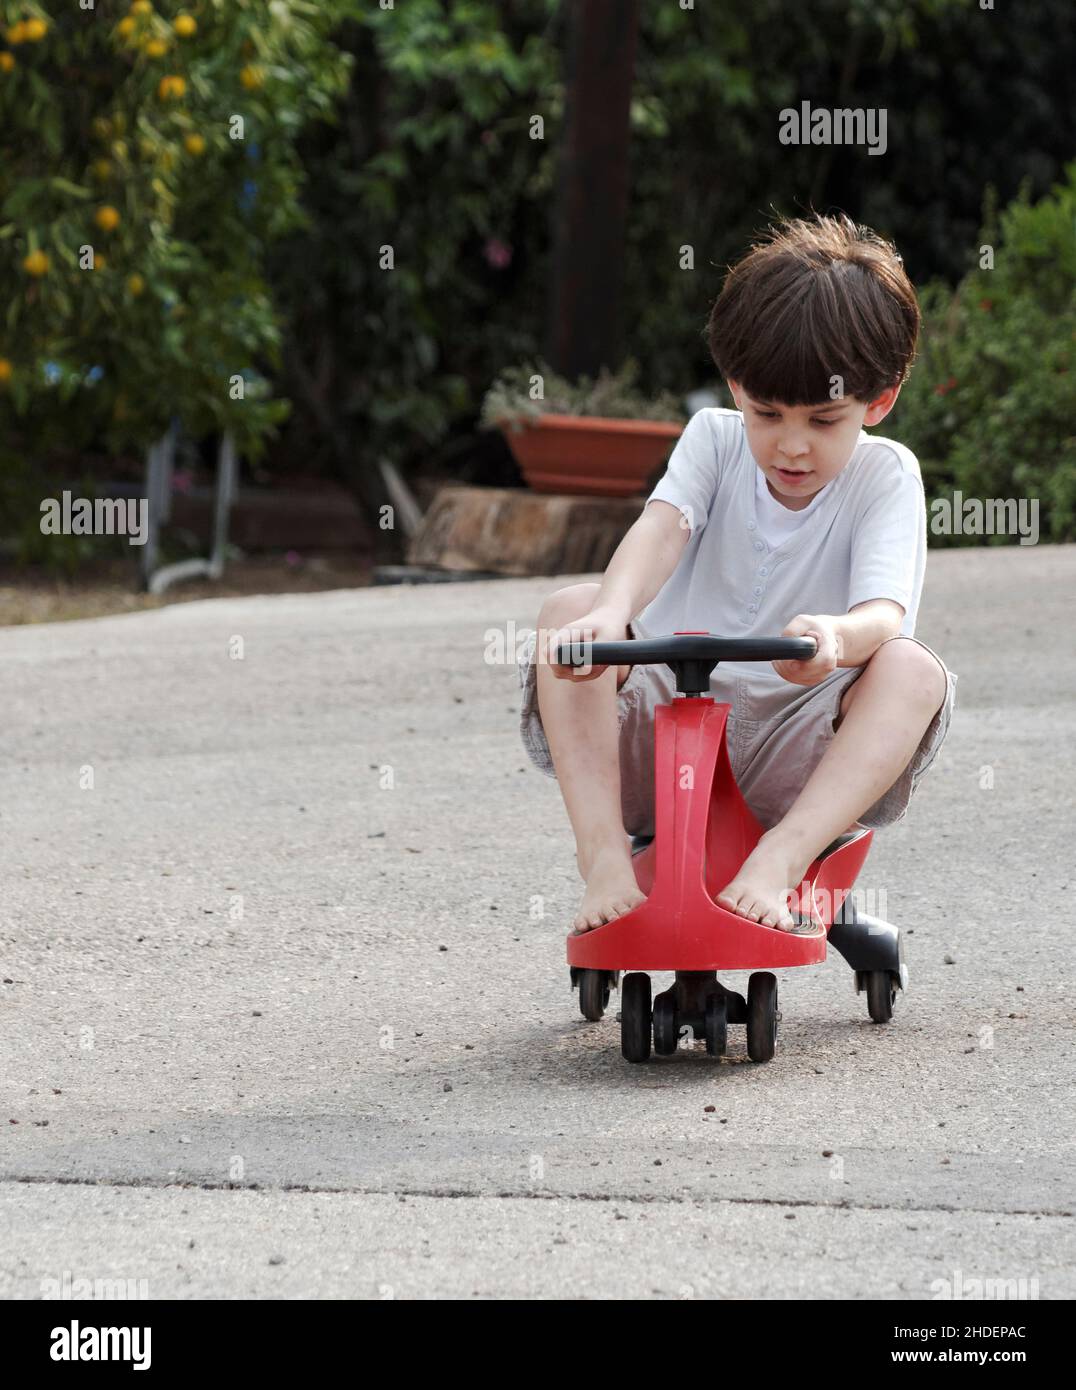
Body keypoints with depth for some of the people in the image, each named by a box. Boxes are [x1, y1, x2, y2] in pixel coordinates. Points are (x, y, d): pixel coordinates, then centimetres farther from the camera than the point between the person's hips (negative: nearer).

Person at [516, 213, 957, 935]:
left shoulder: (884, 475, -1)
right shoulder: (715, 439, 5)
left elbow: (885, 616, -18)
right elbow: (662, 526, -17)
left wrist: (835, 635, -45)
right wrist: (610, 616, -40)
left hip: (793, 765, -2)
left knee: (914, 671, -27)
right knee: (570, 608, -21)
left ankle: (779, 862, -39)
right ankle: (605, 858, -30)